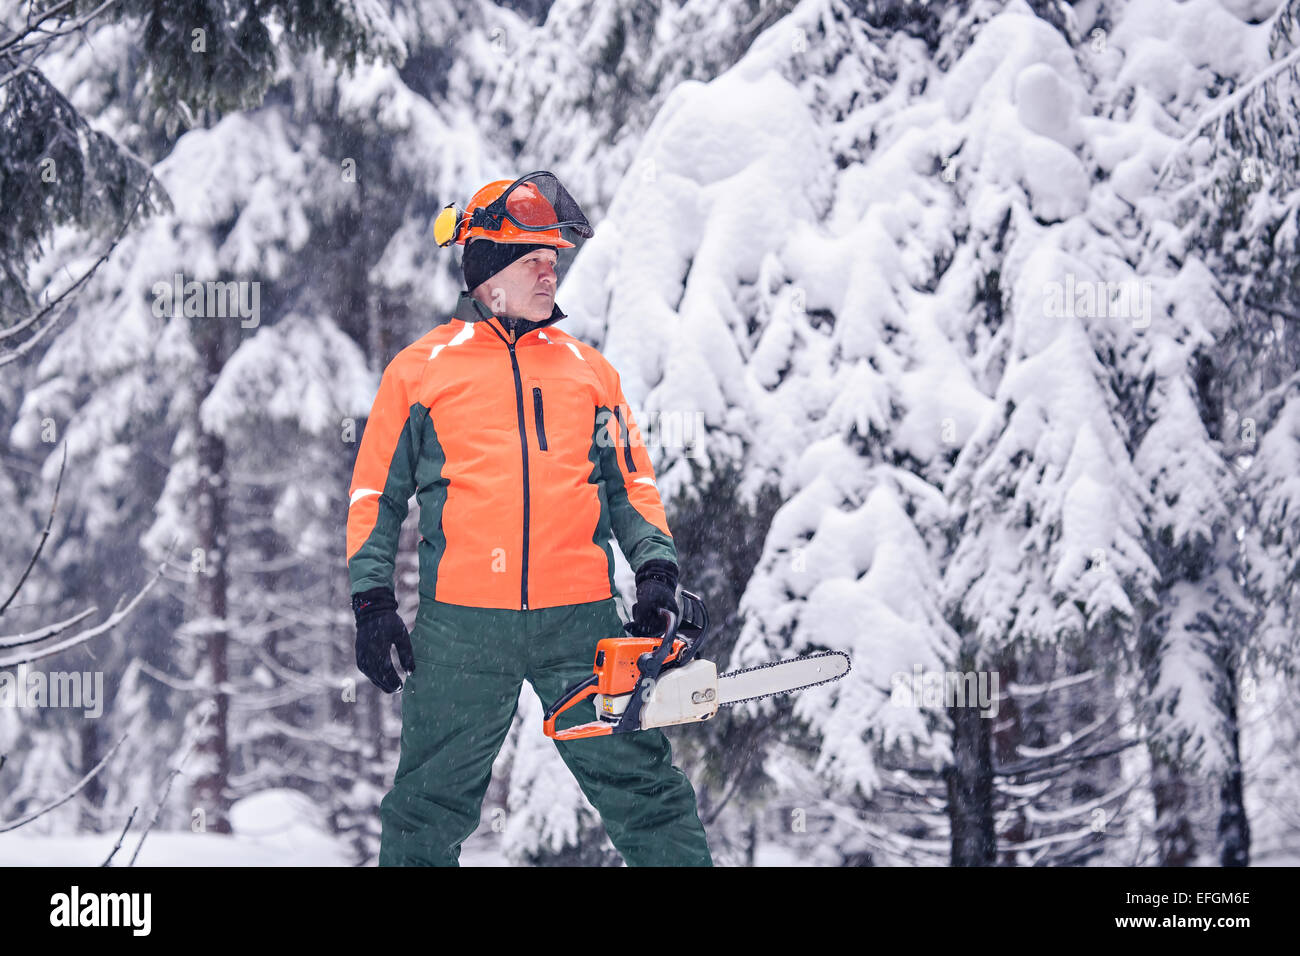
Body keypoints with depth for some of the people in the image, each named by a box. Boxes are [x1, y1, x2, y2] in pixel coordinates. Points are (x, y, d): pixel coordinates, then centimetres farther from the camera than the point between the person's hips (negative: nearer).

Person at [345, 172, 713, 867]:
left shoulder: (587, 369, 14)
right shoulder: (421, 368, 7)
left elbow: (630, 485, 17)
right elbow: (376, 492, 9)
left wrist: (655, 565, 1)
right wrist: (372, 599, 1)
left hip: (580, 622, 2)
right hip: (461, 626, -1)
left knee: (647, 794, 0)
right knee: (430, 810, 7)